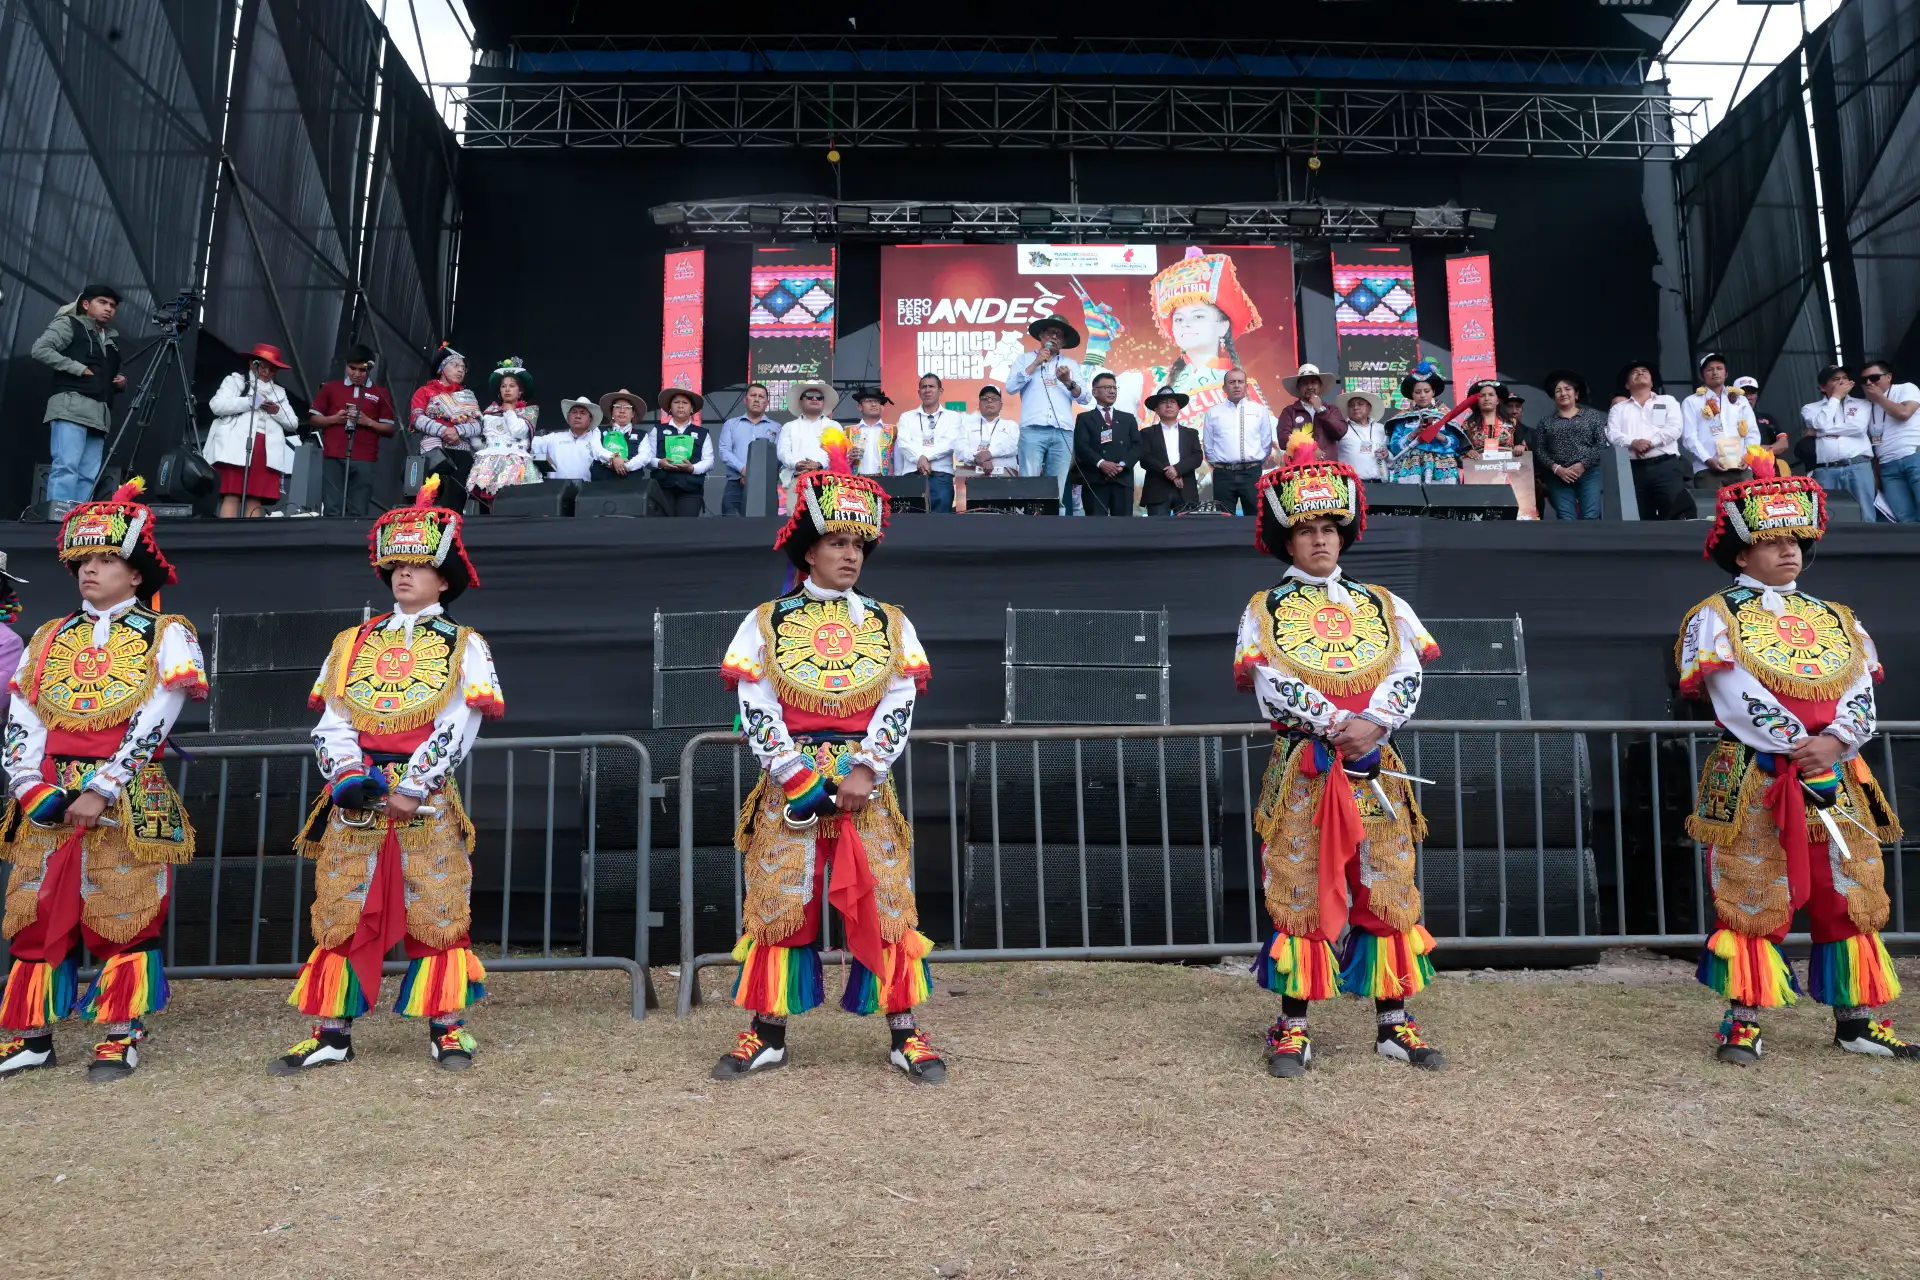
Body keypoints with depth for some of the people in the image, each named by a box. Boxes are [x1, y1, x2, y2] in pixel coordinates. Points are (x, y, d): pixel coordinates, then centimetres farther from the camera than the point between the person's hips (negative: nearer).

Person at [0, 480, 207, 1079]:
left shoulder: (166, 636, -1)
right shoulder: (49, 639, 15)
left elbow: (152, 724, -10)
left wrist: (102, 791, -15)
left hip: (126, 802, -5)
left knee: (124, 919, -1)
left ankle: (119, 1038, 7)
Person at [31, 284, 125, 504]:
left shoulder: (112, 338, 28)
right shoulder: (69, 324, 9)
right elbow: (40, 349, -5)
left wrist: (120, 382, 14)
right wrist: (79, 368, -10)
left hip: (100, 413, 7)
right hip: (71, 406, -7)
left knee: (89, 475, -3)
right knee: (66, 466, -19)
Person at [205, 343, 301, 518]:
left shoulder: (279, 392, 25)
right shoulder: (235, 380, 14)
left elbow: (293, 424, 19)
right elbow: (216, 405, -2)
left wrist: (277, 411, -1)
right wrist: (251, 402, -7)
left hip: (266, 450, 4)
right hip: (237, 446, -3)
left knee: (255, 498, -3)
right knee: (232, 495, -12)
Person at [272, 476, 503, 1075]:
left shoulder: (463, 645, 3)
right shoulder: (352, 643, 14)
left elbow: (458, 727, -7)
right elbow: (331, 722, 6)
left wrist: (410, 789, -15)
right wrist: (352, 774, -12)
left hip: (427, 800, -3)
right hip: (356, 797, 3)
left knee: (440, 914, 0)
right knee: (340, 914, 5)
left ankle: (446, 1028, 10)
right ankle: (332, 1033, 15)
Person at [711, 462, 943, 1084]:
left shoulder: (890, 624, 9)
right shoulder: (766, 622, 5)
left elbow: (899, 706, 1)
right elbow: (755, 709, -3)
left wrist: (865, 771, -12)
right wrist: (799, 776, -13)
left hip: (865, 784, 1)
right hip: (789, 787, -1)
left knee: (885, 903, 0)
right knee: (778, 904, 3)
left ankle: (904, 1033, 10)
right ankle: (767, 1033, 17)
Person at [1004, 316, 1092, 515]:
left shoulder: (1071, 365, 20)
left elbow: (1086, 398, 10)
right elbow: (1010, 387, 0)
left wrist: (1069, 382, -8)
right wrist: (1035, 364, 0)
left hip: (1063, 433, 2)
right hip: (1033, 431, -2)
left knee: (1059, 489, -4)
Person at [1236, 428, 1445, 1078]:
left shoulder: (1381, 605, 13)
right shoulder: (1265, 609, 4)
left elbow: (1407, 676, 0)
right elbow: (1270, 686, -9)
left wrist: (1372, 724, -18)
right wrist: (1336, 724, -18)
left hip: (1374, 767, 3)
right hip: (1301, 769, -3)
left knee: (1389, 892, 5)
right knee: (1300, 895, 1)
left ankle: (1393, 1024, 17)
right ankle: (1293, 1028, 11)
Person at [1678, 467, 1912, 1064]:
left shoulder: (1836, 620, 15)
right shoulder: (1717, 618, -1)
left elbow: (1861, 695, 3)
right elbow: (1739, 701, -12)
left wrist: (1834, 742, -15)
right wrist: (1799, 745, -18)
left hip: (1835, 783, 5)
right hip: (1754, 785, -5)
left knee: (1852, 898, 8)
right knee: (1753, 901, -3)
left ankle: (1857, 1020, 20)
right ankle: (1744, 1023, 6)